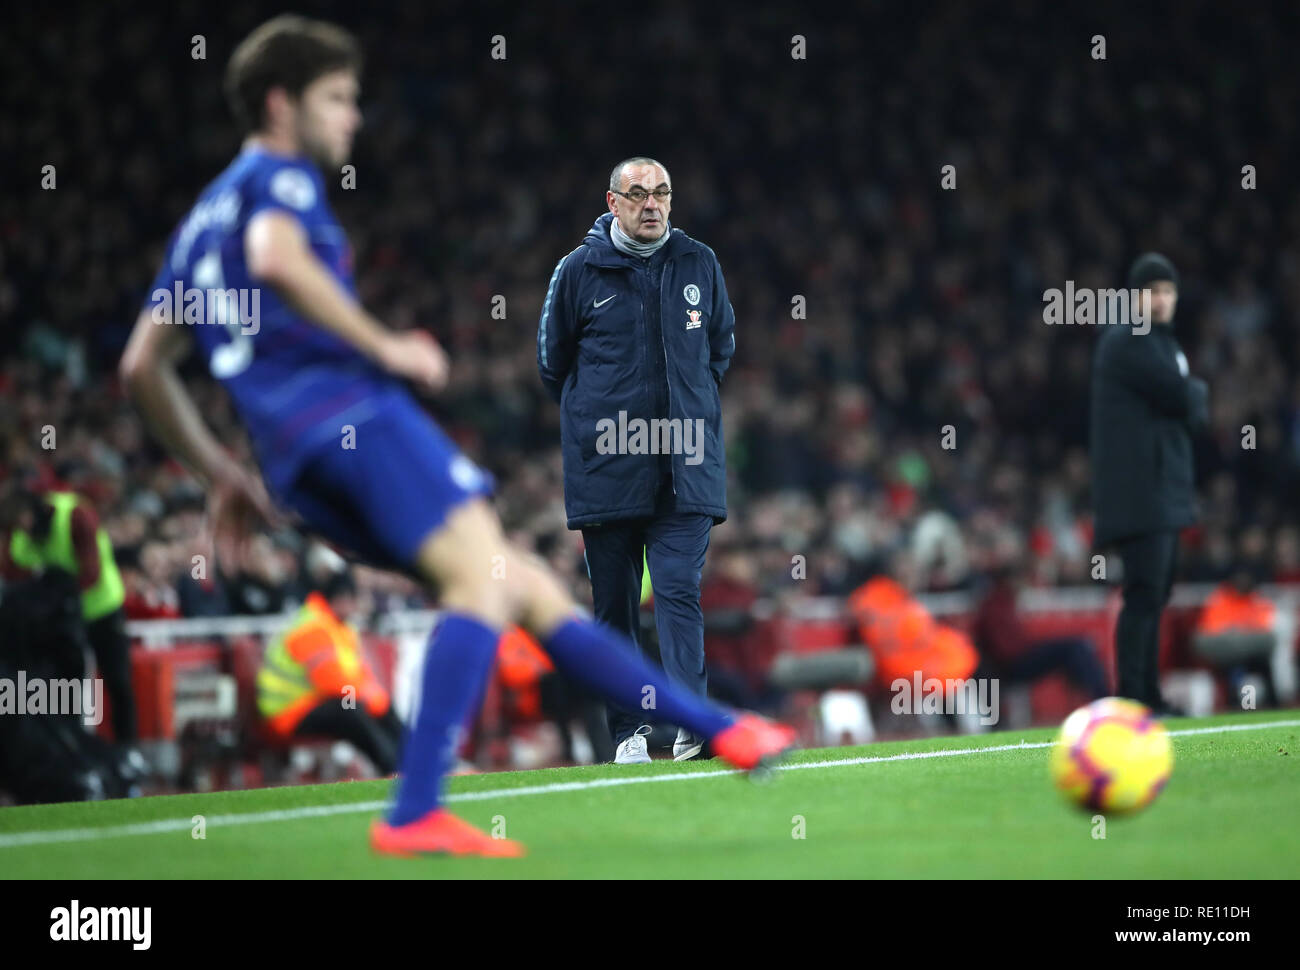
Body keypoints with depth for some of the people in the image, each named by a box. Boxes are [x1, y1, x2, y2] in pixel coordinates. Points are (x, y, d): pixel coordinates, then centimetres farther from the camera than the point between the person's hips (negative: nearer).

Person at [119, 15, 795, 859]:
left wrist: (223, 475, 27)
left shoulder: (203, 219, 29)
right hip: (350, 409, -10)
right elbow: (276, 258, -20)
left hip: (299, 465, 10)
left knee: (526, 586, 9)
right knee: (485, 574, -21)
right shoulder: (278, 177, 4)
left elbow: (143, 366, 27)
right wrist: (384, 346, -13)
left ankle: (717, 727, 8)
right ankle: (414, 814, -34)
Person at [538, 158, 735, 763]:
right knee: (614, 603, 4)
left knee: (679, 590, -13)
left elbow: (721, 347, 21)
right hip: (604, 465, 0)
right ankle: (629, 730, 10)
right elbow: (552, 361, 11)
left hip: (685, 466, 0)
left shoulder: (699, 265, 6)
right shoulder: (579, 270, 0)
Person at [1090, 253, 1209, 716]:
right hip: (1139, 489, -10)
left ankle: (1149, 696, 17)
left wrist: (1190, 400, -2)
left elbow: (1195, 414, 18)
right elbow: (1180, 396, -17)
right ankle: (1131, 698, -17)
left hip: (1164, 491, 10)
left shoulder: (1163, 342, 21)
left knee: (1155, 594, 12)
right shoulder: (1127, 341, -10)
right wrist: (1198, 392, 3)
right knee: (1144, 594, -15)